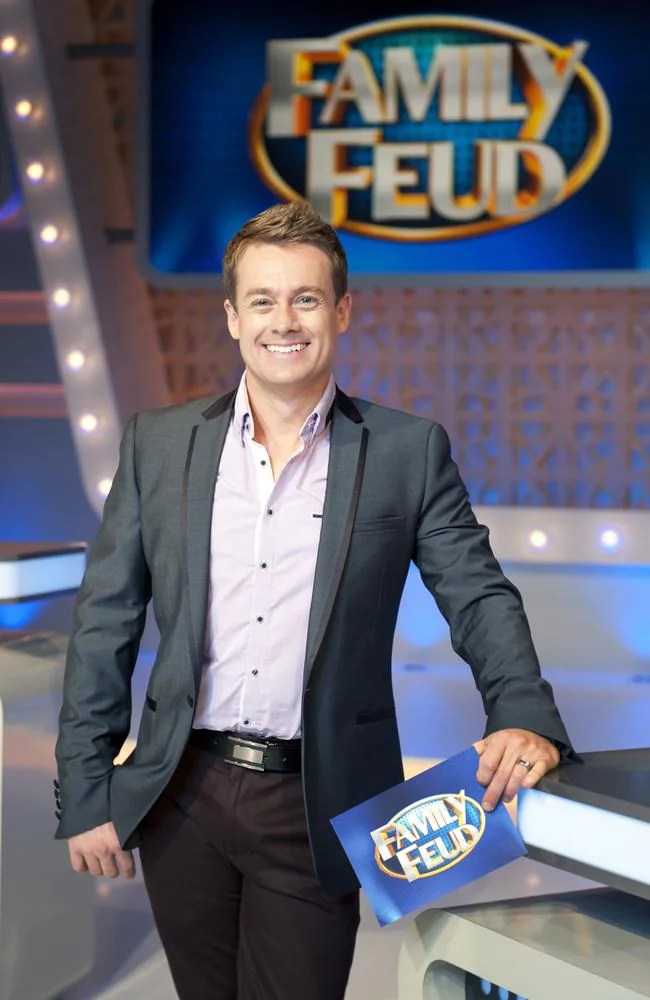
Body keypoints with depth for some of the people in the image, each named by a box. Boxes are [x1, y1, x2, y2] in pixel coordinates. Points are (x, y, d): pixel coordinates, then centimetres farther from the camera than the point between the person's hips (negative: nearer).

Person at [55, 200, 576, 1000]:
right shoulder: (159, 444, 4)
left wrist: (524, 719, -20)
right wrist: (85, 795, 2)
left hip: (317, 806, -2)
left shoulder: (409, 451, -1)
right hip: (180, 796, 2)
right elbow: (105, 624, 5)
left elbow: (479, 597, -1)